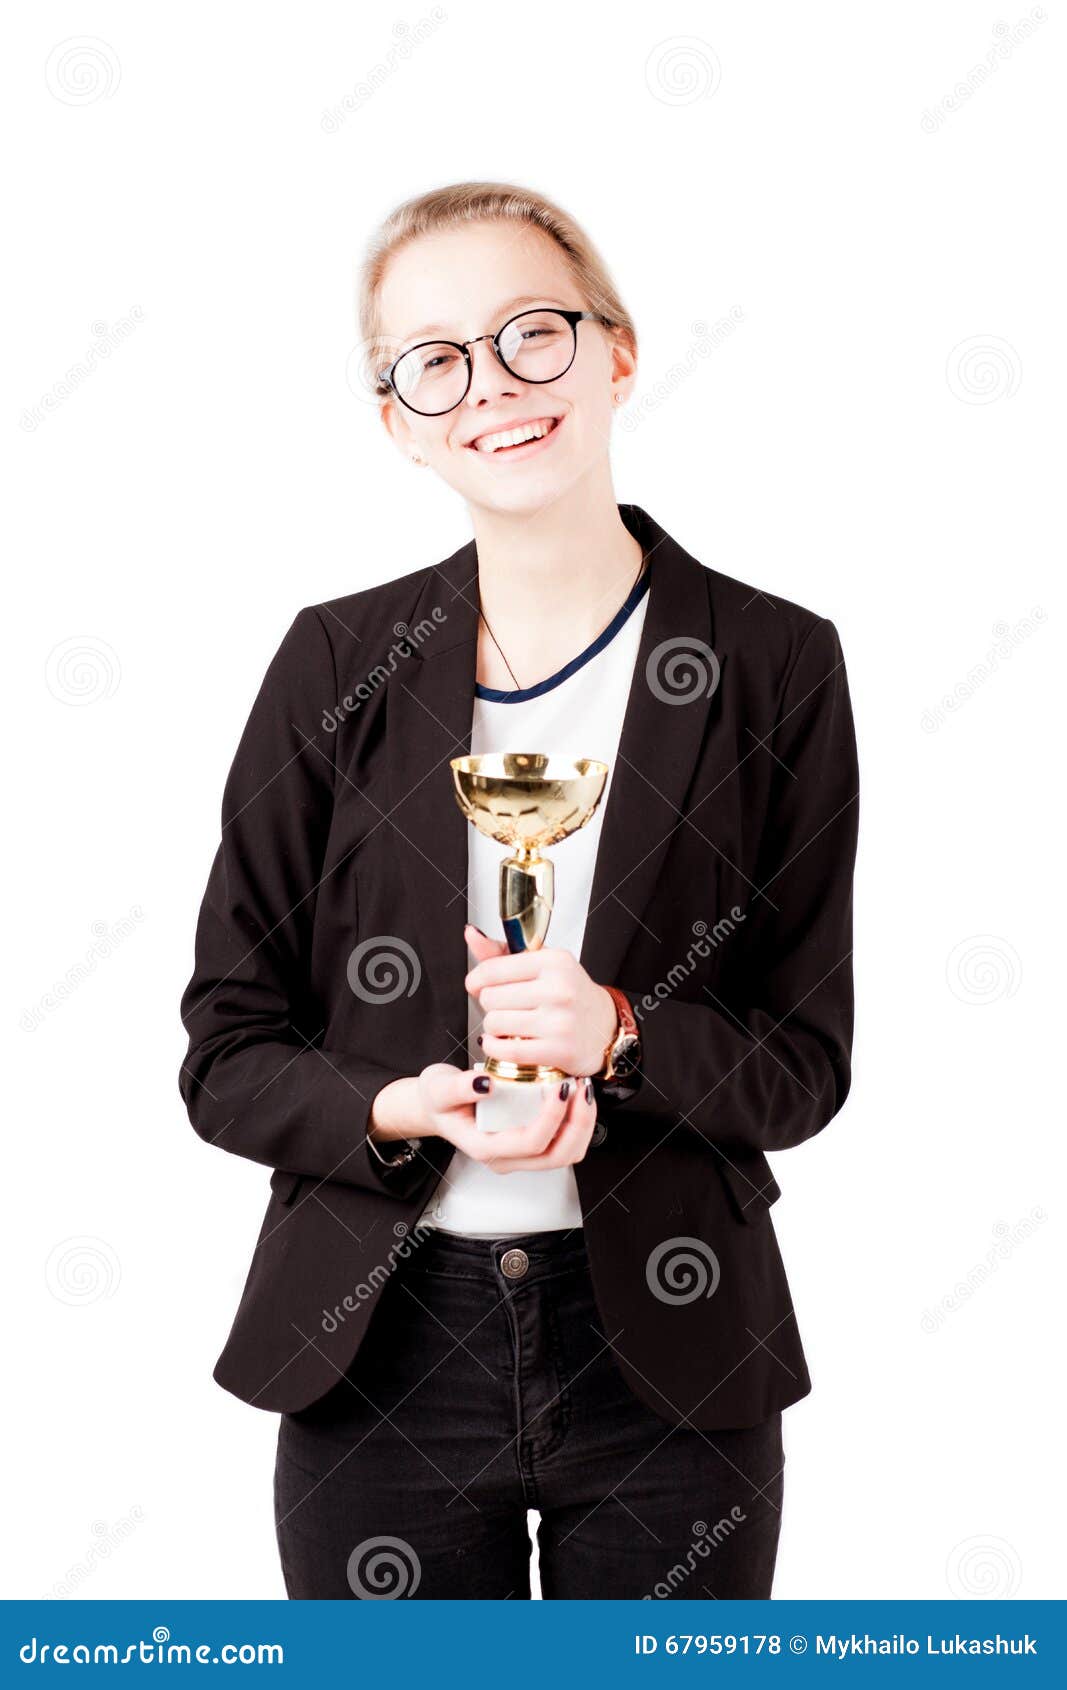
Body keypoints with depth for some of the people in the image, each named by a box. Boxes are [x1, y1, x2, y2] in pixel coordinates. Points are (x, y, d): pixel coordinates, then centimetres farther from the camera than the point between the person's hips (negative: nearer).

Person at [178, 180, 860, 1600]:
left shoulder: (774, 664, -2)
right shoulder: (339, 661, 0)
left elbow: (808, 1065, 0)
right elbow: (227, 1056, 2)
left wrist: (618, 1036, -18)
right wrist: (400, 1110, -17)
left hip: (668, 1354, 0)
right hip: (379, 1351, 1)